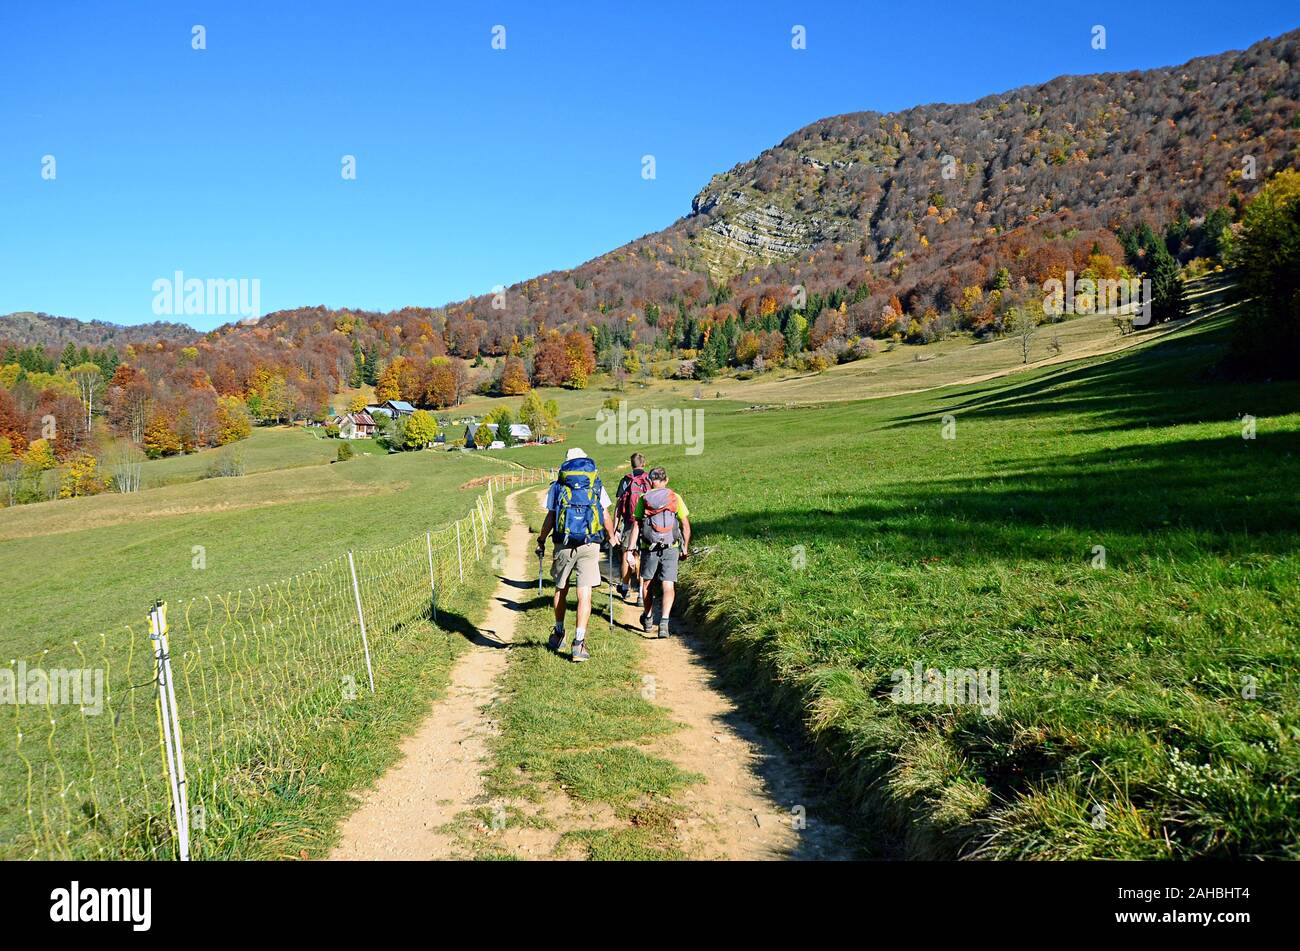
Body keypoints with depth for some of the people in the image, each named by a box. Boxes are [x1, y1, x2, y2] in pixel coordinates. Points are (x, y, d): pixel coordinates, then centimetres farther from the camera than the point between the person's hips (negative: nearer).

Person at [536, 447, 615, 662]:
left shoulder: (557, 486, 5)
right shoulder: (597, 487, 7)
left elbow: (550, 518, 3)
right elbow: (606, 518, 7)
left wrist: (541, 541, 14)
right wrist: (612, 538, 22)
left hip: (563, 545, 1)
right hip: (590, 546, -1)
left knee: (561, 589, 18)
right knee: (584, 595, -2)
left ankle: (558, 635, 32)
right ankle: (579, 643, -8)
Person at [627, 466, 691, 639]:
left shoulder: (643, 499, 2)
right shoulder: (675, 498, 4)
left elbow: (636, 526, -3)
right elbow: (686, 526, 3)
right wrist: (685, 548, 14)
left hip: (649, 548, 1)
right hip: (671, 548, 0)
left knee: (646, 583, 20)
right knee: (668, 587, -1)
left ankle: (648, 619, 33)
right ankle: (664, 622, -18)